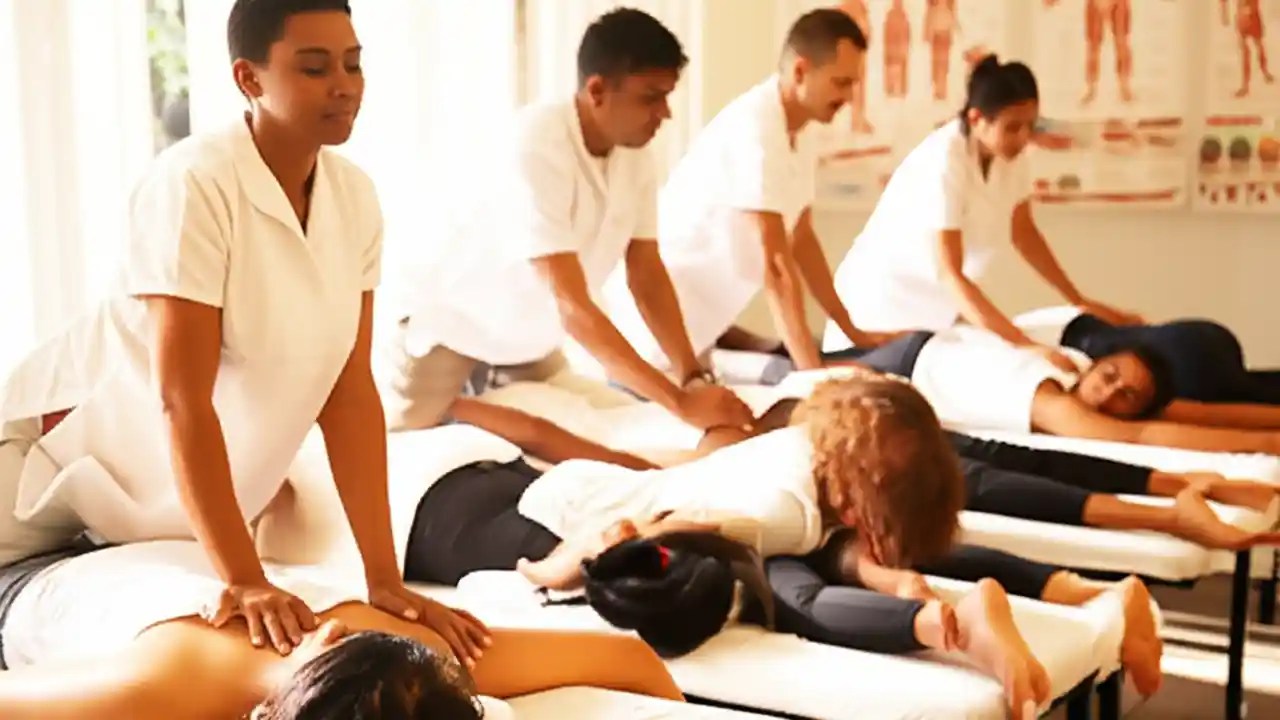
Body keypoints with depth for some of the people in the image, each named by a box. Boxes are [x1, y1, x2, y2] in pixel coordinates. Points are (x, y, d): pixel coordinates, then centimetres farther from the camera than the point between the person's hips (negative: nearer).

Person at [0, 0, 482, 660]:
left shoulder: (355, 198, -11)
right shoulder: (194, 182, -29)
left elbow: (349, 391, -13)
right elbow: (181, 400, -31)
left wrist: (385, 580, -19)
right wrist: (245, 581, -35)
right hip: (69, 443, -5)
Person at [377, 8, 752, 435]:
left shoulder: (634, 151, -14)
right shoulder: (538, 148, -35)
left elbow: (647, 274, -6)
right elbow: (573, 306, -39)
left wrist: (693, 378, -18)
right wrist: (680, 402, -43)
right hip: (450, 326, -6)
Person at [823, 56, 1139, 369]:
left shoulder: (1013, 153, -8)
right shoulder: (942, 163, -29)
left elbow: (1023, 233, 8)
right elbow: (950, 274, -34)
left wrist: (1079, 301, 4)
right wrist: (1027, 345, -41)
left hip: (940, 308, 7)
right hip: (884, 301, -7)